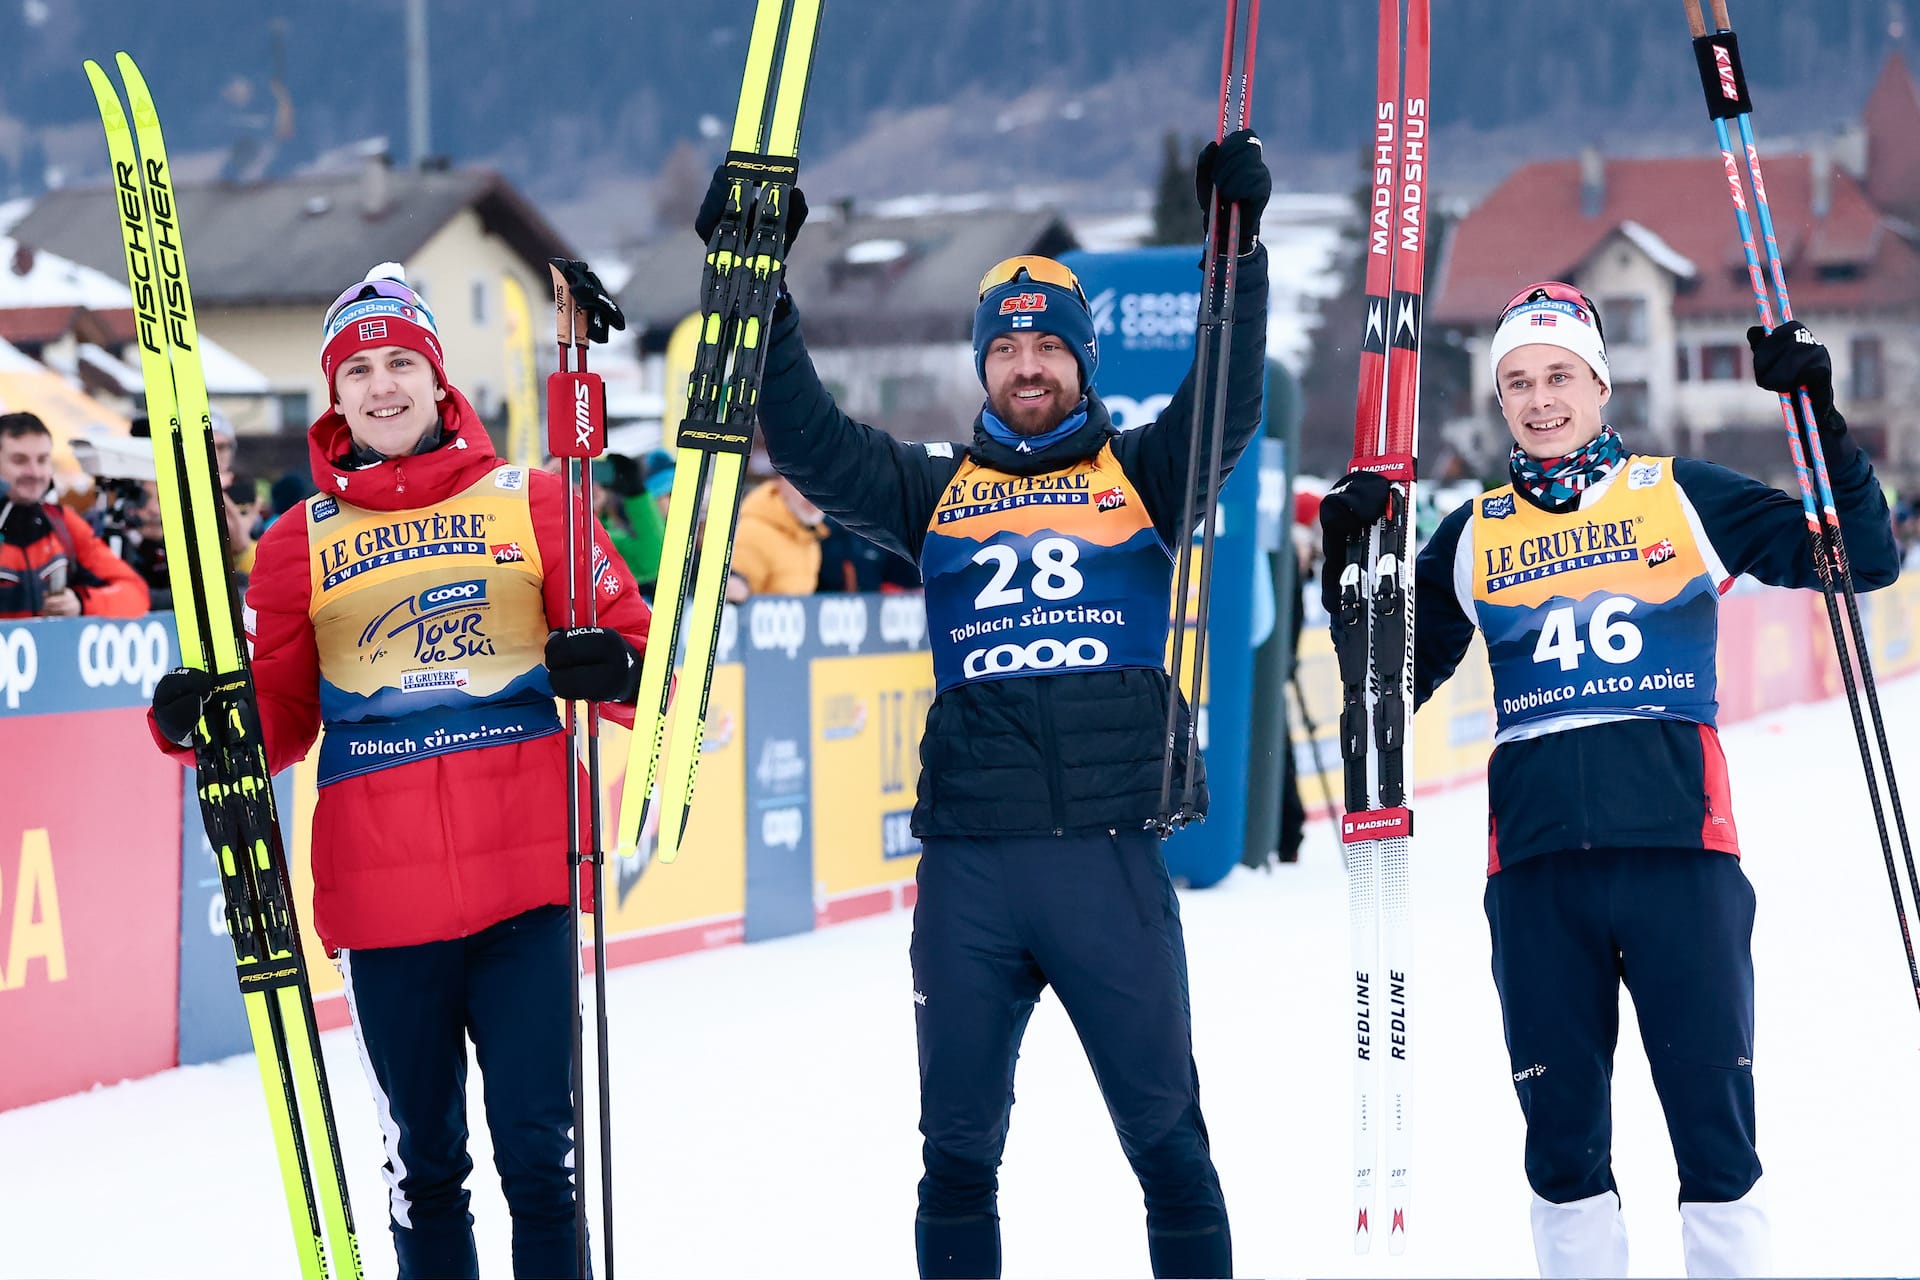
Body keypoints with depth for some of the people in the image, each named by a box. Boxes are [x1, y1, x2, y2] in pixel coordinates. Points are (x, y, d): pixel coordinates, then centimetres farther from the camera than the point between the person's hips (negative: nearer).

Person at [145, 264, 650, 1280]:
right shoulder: (300, 542, 11)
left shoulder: (530, 505, 8)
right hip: (381, 896, 1)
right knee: (422, 1157, 8)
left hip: (525, 881, -1)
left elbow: (628, 642, 8)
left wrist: (614, 670, -15)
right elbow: (278, 719, 13)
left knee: (538, 1150, -3)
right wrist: (198, 720, -8)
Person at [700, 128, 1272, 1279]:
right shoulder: (938, 489, 15)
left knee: (1165, 1133, 2)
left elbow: (1229, 400, -4)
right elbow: (808, 438, 8)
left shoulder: (1141, 476, 10)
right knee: (958, 1149, 8)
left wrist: (1239, 244, -14)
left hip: (1111, 851, -2)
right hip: (968, 860, 2)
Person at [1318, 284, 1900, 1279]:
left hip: (1678, 845, -2)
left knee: (1713, 1126, -3)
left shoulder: (1685, 497, 8)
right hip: (1537, 867, 2)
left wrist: (1822, 420, -6)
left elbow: (1863, 558, 5)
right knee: (1560, 1139, 7)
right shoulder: (1473, 537, 14)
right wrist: (1352, 569, 5)